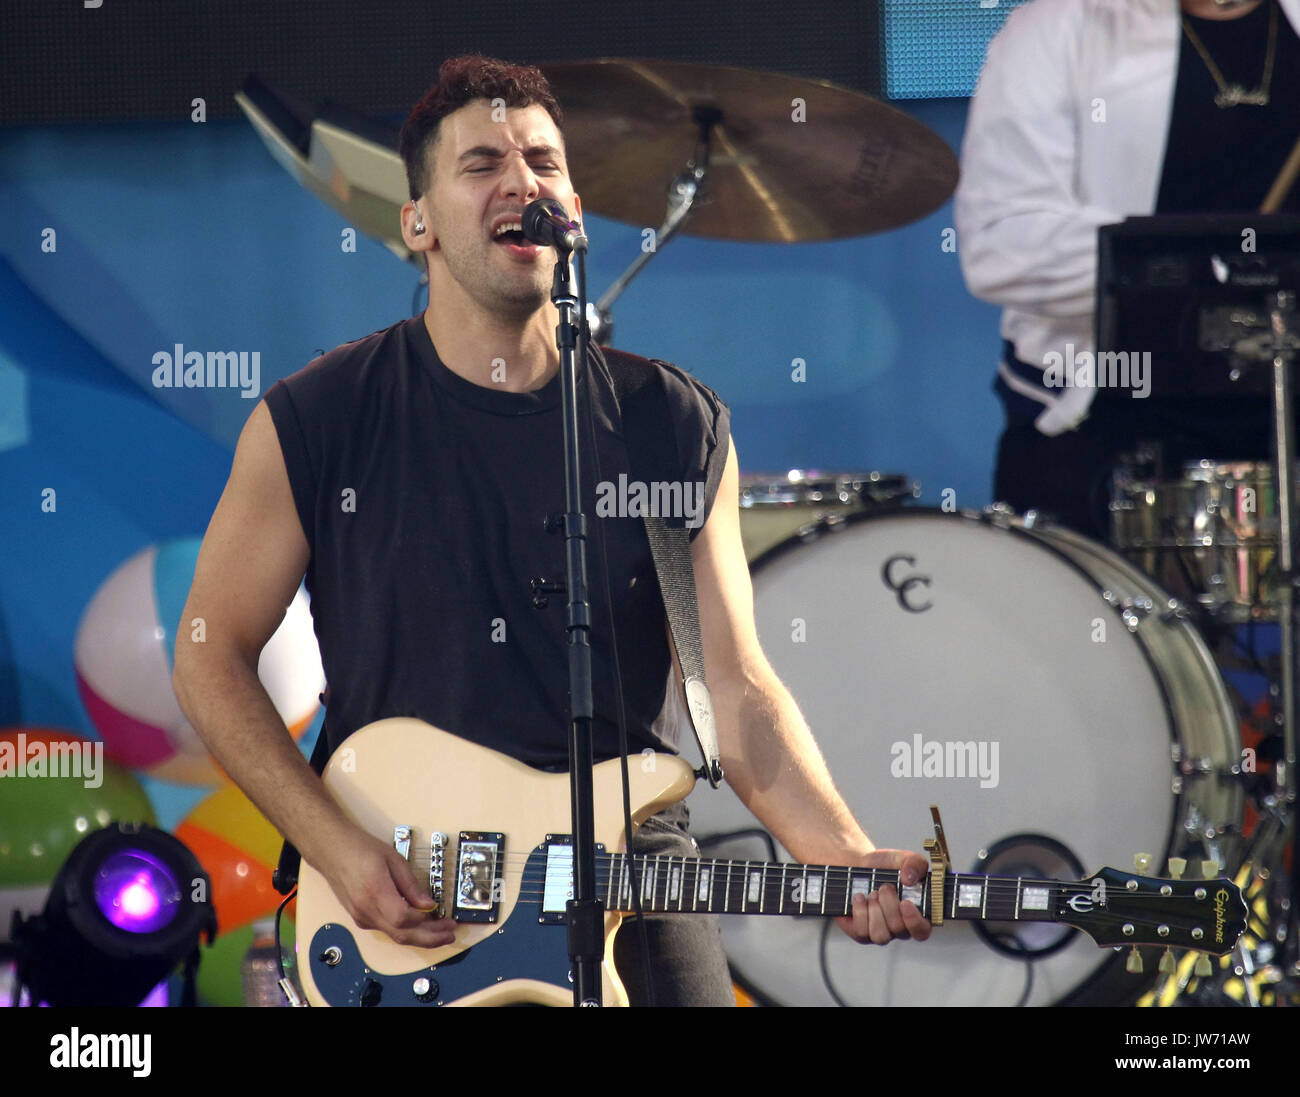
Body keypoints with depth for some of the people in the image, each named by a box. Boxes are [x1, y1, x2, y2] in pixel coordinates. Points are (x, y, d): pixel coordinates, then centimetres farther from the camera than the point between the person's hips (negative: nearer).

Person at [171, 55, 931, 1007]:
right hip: (393, 906, -1)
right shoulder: (315, 424, -2)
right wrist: (340, 851, -8)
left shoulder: (678, 428, 3)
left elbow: (737, 688, -1)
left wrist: (845, 859, -17)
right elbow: (212, 658, 3)